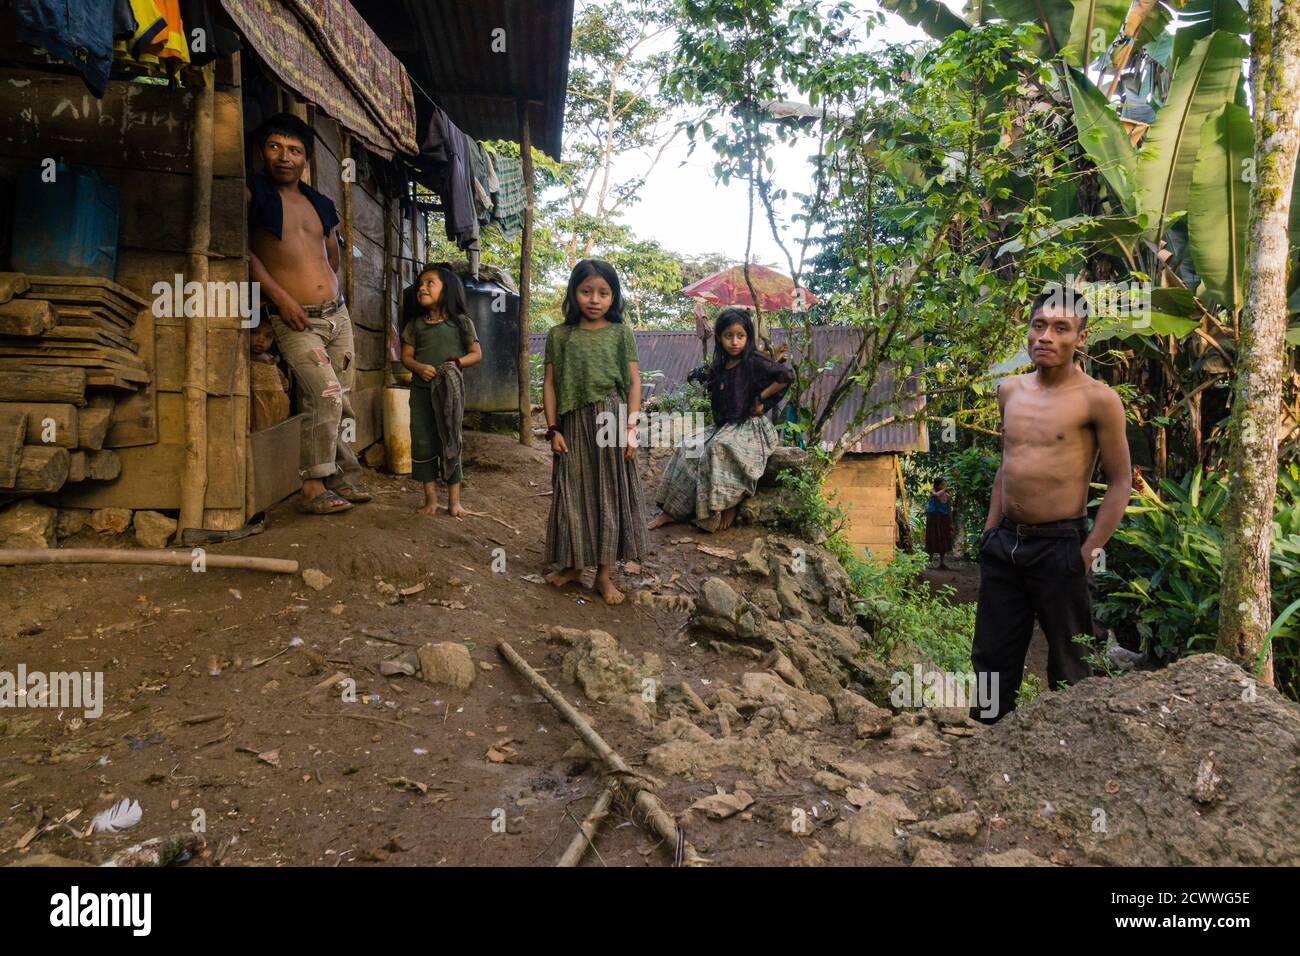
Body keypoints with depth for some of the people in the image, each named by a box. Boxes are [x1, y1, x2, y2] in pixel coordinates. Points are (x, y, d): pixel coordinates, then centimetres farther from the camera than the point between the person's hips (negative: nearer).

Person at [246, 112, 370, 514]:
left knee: (341, 402, 5)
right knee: (326, 393, -21)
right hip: (295, 320, -6)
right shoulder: (252, 194, 0)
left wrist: (332, 295, 17)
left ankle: (342, 481, 14)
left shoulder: (319, 204, 16)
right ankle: (313, 488, -13)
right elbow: (242, 249, -7)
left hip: (337, 314, 6)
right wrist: (279, 295, -13)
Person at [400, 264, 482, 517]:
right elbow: (406, 356, 8)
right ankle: (430, 498, 13)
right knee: (423, 444, 3)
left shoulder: (461, 321, 1)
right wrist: (419, 367, -13)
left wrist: (455, 363, -15)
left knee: (450, 443, 3)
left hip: (450, 389, -2)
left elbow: (476, 353, 2)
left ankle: (454, 499, 11)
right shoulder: (415, 324, 8)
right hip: (421, 389, 3)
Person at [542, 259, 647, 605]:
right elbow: (550, 384, 4)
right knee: (572, 493, 8)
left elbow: (634, 382, 1)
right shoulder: (560, 335, 4)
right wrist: (553, 429, -2)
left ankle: (604, 573, 15)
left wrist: (630, 427, -6)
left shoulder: (621, 333, 2)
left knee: (611, 493, 5)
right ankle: (572, 564, 24)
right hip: (574, 422, 1)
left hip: (612, 418, 0)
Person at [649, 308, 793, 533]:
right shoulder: (718, 368, 8)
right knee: (687, 451, -6)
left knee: (719, 449, -34)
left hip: (750, 427, -7)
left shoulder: (754, 363, -12)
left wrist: (761, 398, -16)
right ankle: (672, 511, -4)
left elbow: (787, 375, -22)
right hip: (724, 427, 7)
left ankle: (728, 506, -20)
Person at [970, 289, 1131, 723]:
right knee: (991, 660, 12)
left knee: (1069, 664, 7)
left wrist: (1089, 551, -12)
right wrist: (990, 531, 15)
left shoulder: (1097, 399, -8)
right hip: (1002, 543, 6)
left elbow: (1120, 482, -6)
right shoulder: (1010, 391, 9)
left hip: (1059, 547, -5)